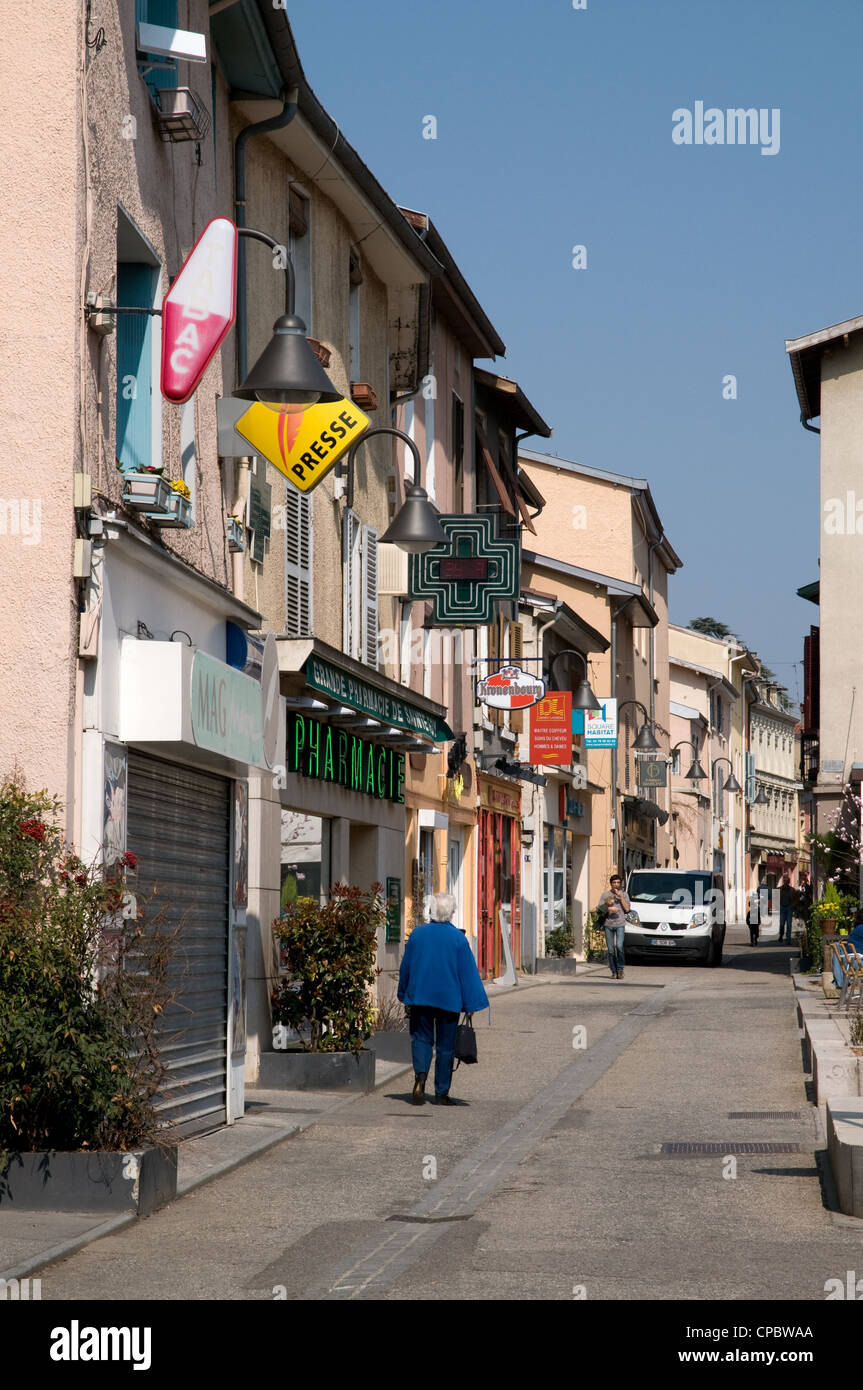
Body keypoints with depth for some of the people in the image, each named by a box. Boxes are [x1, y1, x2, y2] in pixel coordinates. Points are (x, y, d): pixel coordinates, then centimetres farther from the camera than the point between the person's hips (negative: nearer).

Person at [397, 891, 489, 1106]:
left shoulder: (417, 934, -3)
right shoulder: (458, 938, -9)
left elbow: (405, 966, 6)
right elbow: (468, 972, -7)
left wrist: (405, 995, 20)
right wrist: (471, 1004, -1)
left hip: (420, 997, 1)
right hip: (448, 999, -1)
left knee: (421, 1038, 12)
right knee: (445, 1046, 8)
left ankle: (420, 1076, -16)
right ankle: (441, 1094, 11)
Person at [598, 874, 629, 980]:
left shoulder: (624, 895, 10)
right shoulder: (605, 895, 10)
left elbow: (627, 909, -1)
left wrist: (620, 896, -7)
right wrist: (609, 909, -10)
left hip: (620, 924, -1)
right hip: (608, 924, 1)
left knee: (619, 946, -17)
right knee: (611, 950, -1)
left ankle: (620, 969, -3)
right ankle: (614, 972, 7)